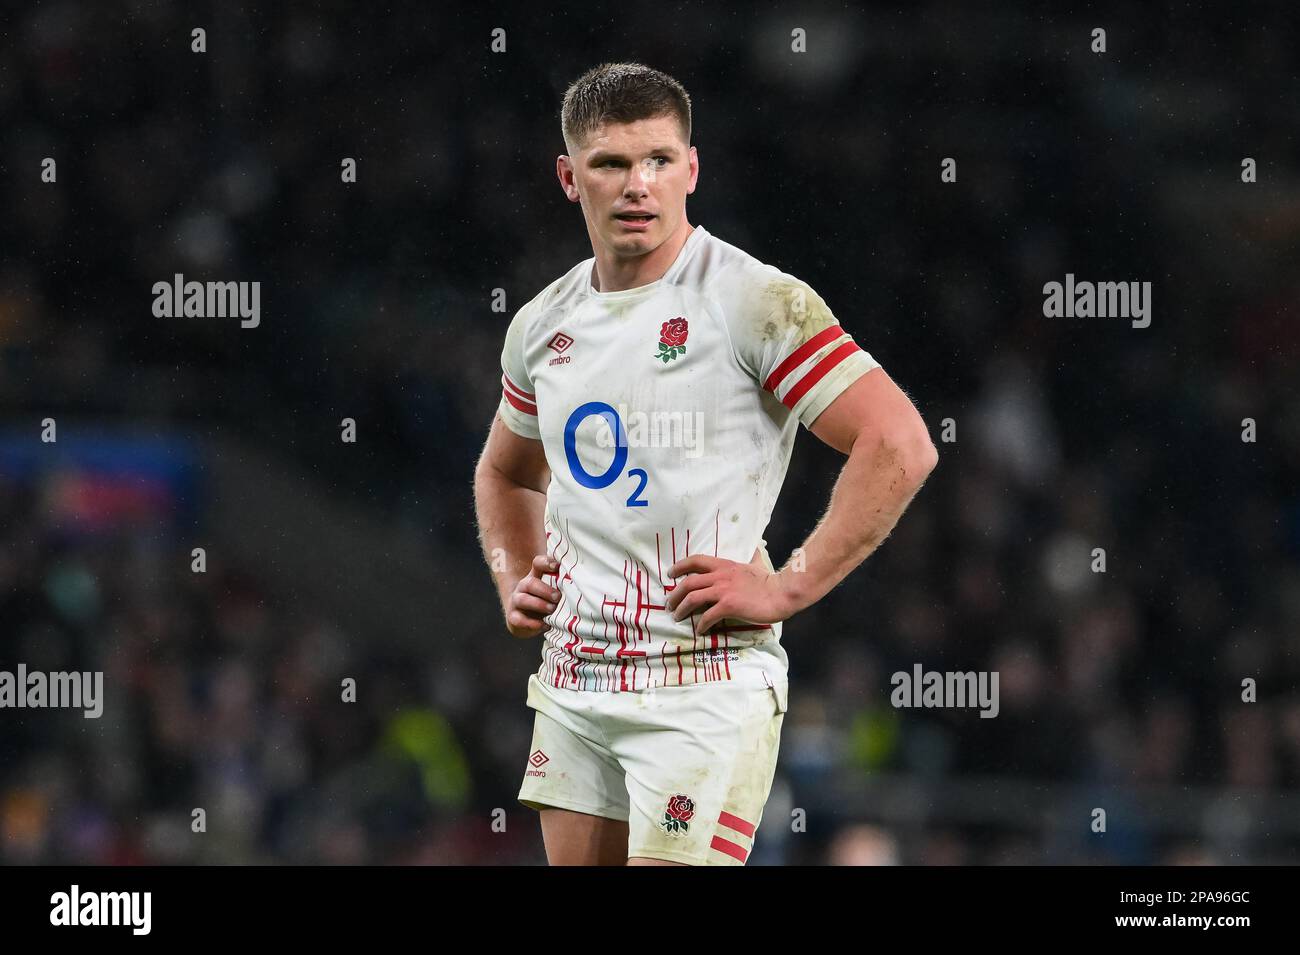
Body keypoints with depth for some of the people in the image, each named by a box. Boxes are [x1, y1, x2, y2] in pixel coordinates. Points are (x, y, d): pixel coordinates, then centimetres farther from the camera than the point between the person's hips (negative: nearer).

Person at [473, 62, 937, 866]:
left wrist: (786, 589, -16)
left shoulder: (756, 303, -9)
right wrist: (515, 582, 14)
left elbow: (901, 445, -15)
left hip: (705, 685, -7)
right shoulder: (542, 326, 12)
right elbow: (506, 473, 32)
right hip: (574, 680, 7)